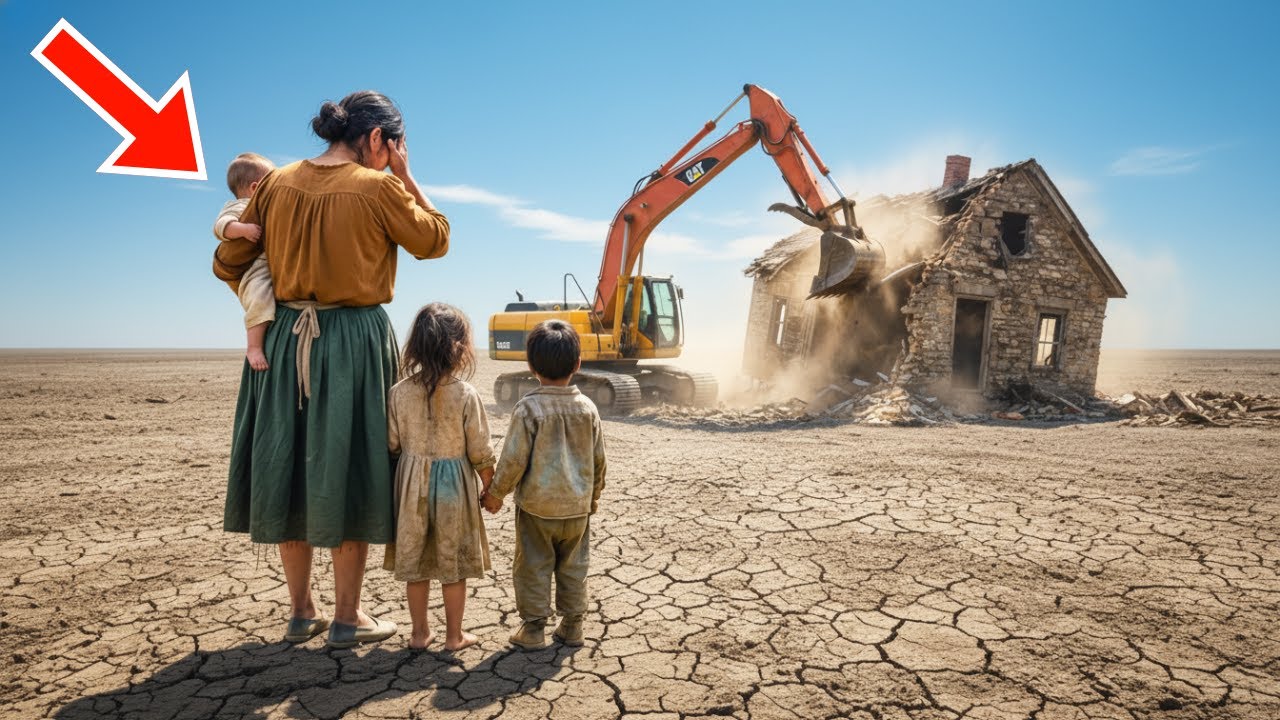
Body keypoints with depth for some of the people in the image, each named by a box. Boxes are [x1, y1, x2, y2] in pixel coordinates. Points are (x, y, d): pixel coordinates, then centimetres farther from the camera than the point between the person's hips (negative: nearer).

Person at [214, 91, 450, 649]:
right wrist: (406, 176, 7)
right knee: (348, 473, 5)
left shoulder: (277, 184, 5)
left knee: (289, 471, 13)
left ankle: (302, 612, 25)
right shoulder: (379, 188, -9)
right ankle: (346, 618, 15)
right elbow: (435, 241, 5)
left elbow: (228, 262, 8)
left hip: (284, 341, 5)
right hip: (354, 344, -4)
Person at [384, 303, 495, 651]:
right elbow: (480, 451, -10)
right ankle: (454, 635, 22)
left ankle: (419, 632, 28)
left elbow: (392, 443, -2)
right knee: (453, 563, 11)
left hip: (412, 483, 3)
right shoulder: (466, 394, -15)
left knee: (414, 560, 15)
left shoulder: (400, 392, -7)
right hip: (454, 485, -2)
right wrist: (490, 488, 4)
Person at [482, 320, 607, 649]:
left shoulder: (528, 407, -16)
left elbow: (514, 459, -14)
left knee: (534, 566, 11)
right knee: (573, 567, 15)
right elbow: (599, 457, 4)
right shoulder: (587, 407, -3)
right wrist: (594, 495, 18)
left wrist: (496, 493, 1)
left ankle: (533, 627, 18)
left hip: (536, 507, -3)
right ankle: (572, 625, 24)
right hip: (577, 506, 4)